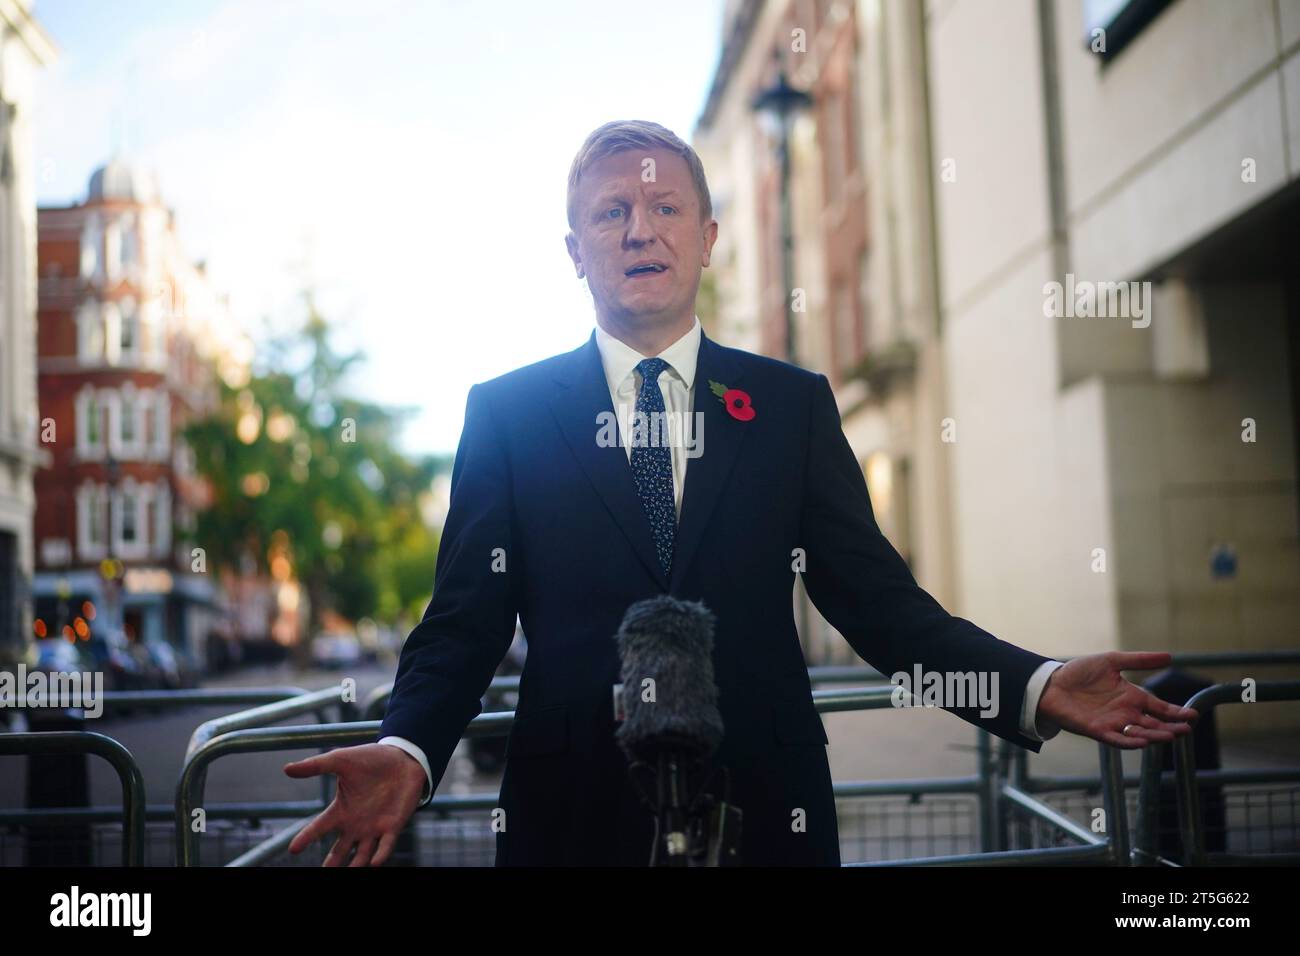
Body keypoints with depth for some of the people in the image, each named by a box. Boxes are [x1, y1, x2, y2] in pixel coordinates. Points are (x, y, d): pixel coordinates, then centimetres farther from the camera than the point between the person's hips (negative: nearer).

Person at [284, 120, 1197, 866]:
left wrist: (1036, 686, -12)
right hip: (573, 815, 0)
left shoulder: (795, 405, 5)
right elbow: (464, 624, 0)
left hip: (764, 811, 1)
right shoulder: (505, 412, 3)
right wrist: (409, 751, -20)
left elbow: (878, 598, 2)